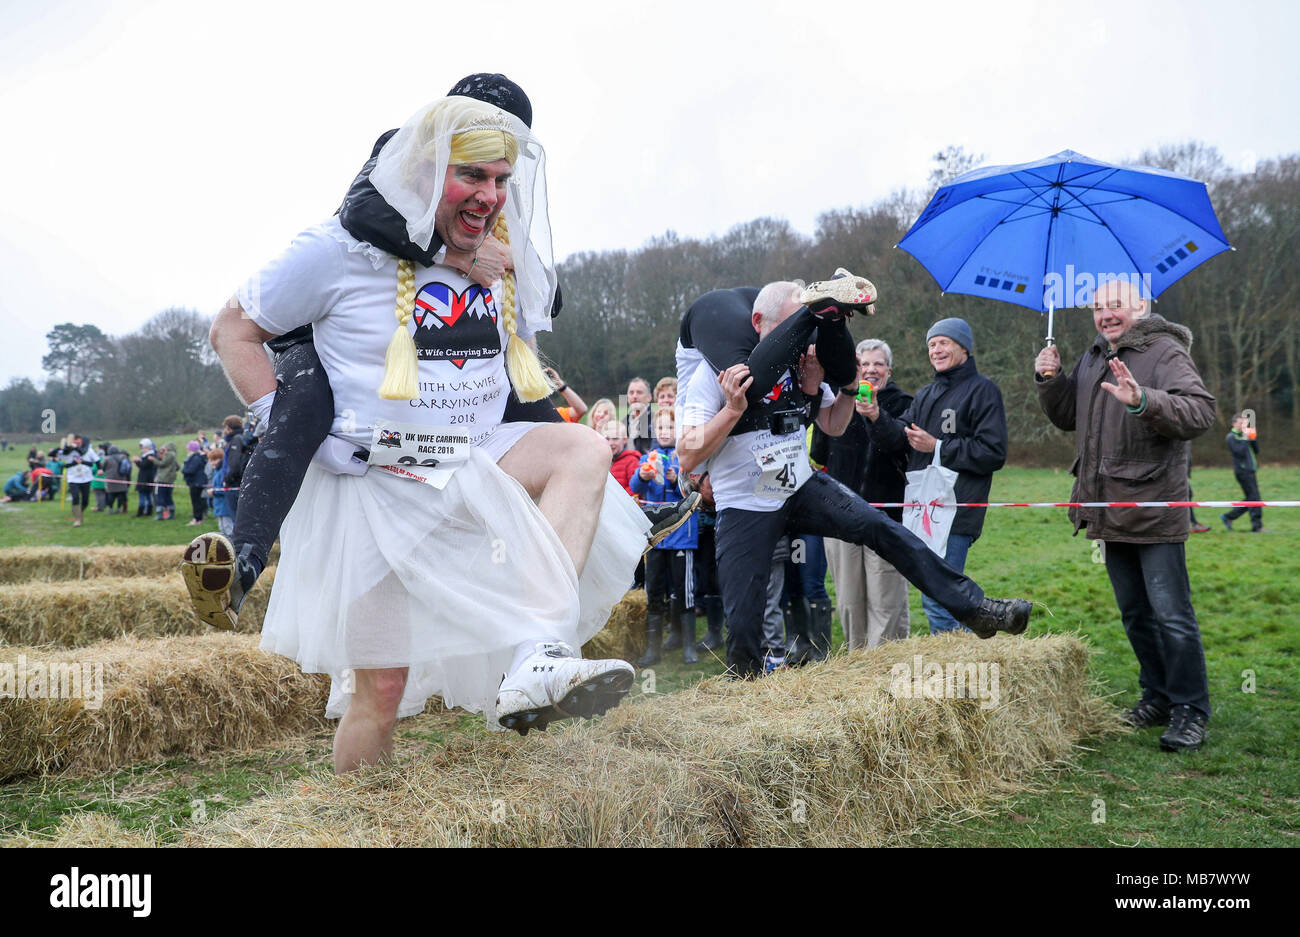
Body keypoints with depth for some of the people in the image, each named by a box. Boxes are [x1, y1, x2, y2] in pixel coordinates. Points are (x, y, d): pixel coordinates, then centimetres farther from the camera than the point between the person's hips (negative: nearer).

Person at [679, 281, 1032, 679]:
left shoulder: (802, 361, 0)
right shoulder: (716, 369, -15)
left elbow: (833, 426, 15)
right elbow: (687, 457, -20)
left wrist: (849, 387, -4)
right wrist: (734, 408, -30)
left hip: (804, 488, 4)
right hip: (745, 508, -4)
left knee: (884, 530, -11)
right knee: (742, 623, -7)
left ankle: (975, 607, -4)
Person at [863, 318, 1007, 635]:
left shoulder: (982, 390, -2)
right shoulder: (925, 395, 20)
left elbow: (993, 453, -9)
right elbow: (900, 438, 7)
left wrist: (938, 448, -11)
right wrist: (877, 418, -11)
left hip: (955, 514, -8)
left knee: (937, 597, -12)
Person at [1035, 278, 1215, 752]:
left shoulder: (1165, 353, -11)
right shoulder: (1092, 358, 14)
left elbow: (1201, 412, -25)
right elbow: (1066, 417, 23)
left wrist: (1143, 400, -39)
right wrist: (1049, 380, 6)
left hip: (1155, 513, -8)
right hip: (1111, 513, 8)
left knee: (1172, 615, -4)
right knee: (1135, 615, 17)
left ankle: (1190, 711, 7)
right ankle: (1157, 698, 29)